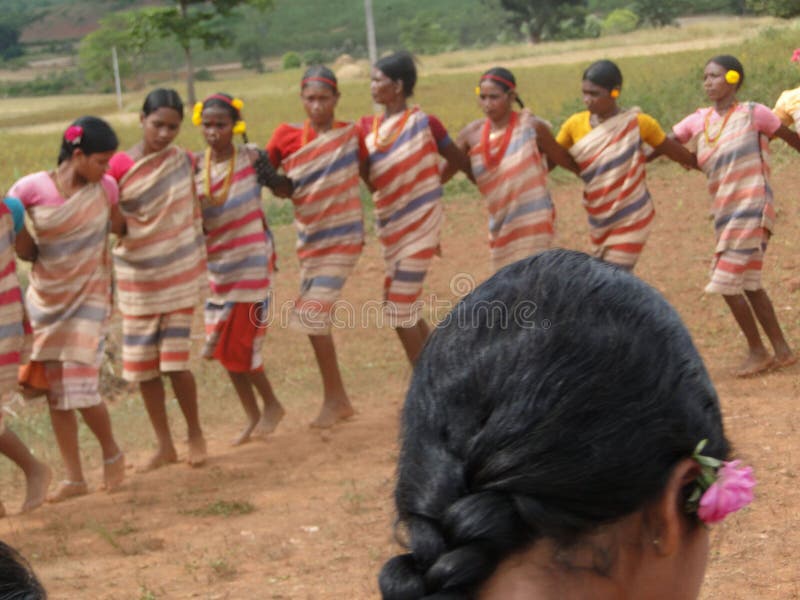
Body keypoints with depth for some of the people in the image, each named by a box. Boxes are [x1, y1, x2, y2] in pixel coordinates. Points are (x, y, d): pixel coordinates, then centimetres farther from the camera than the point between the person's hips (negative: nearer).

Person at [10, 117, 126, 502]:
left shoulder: (105, 188, -8)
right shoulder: (32, 189, -12)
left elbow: (117, 226, 10)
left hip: (88, 299, -1)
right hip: (46, 299, 2)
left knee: (80, 390, -10)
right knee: (56, 392, 5)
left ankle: (112, 454, 17)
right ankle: (73, 478, 16)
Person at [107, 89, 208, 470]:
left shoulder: (182, 160, -2)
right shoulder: (118, 167, -11)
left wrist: (200, 268, 11)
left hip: (180, 277, 0)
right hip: (137, 280, 0)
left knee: (174, 363, -3)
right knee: (143, 367, 4)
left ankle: (195, 434, 17)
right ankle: (164, 446, 17)